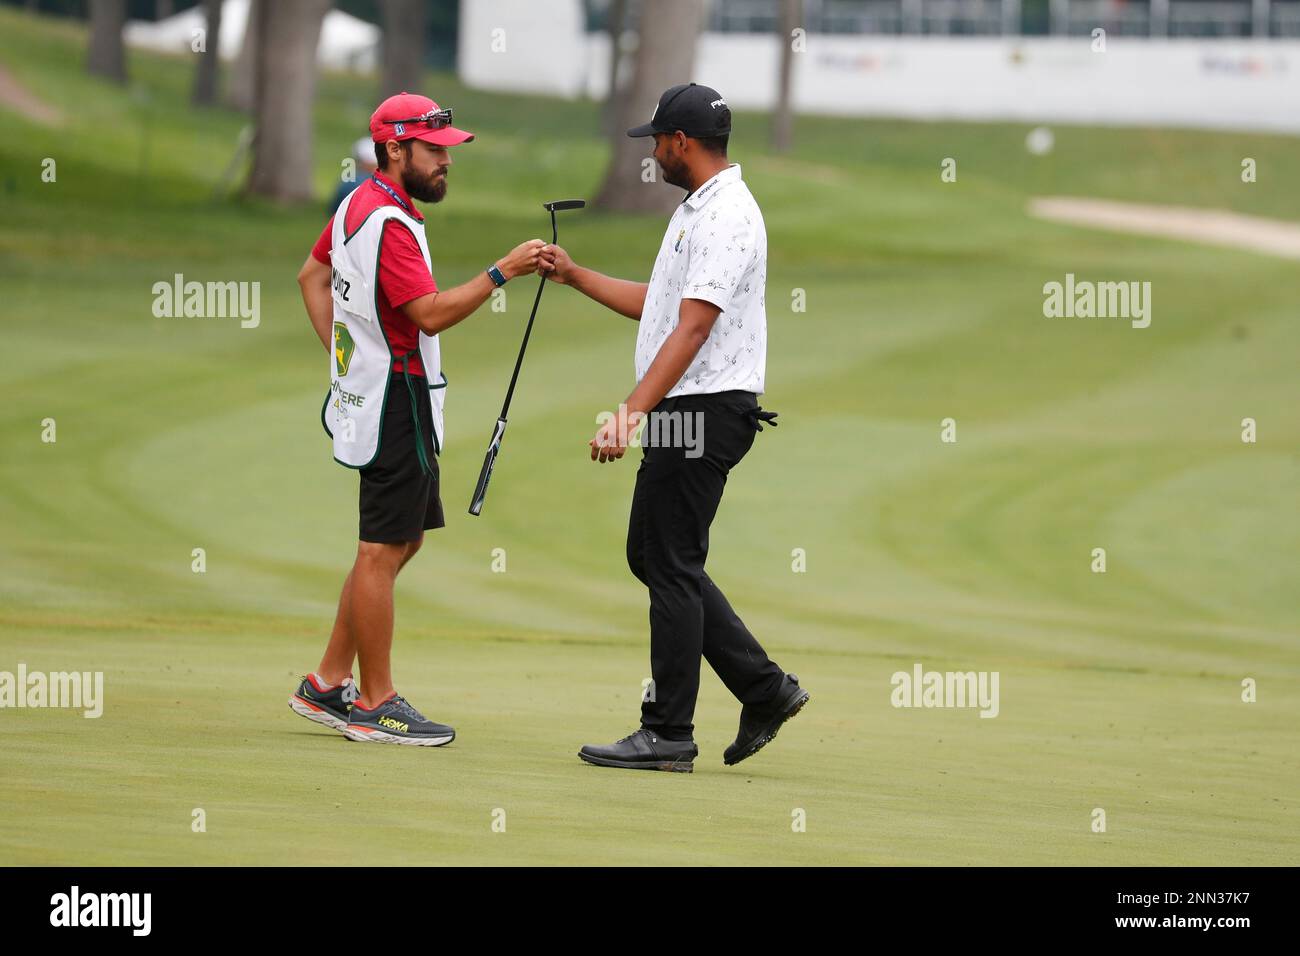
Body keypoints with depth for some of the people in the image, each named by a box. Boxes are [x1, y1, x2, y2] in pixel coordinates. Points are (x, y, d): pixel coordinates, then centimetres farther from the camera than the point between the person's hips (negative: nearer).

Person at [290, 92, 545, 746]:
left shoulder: (359, 205, 13)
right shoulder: (389, 222, -19)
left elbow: (312, 276, 24)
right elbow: (430, 314, -26)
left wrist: (342, 353, 18)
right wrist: (502, 272, -25)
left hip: (365, 385, 11)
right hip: (396, 400, -11)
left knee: (402, 539, 15)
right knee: (383, 549, -5)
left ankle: (327, 686, 18)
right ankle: (375, 705, -1)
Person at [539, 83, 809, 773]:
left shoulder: (727, 216, -17)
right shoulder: (697, 210, 17)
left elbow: (691, 329, -26)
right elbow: (656, 304, 29)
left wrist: (632, 412, -31)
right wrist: (573, 275, 28)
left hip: (707, 409, -11)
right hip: (683, 412, 11)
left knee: (671, 564, -6)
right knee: (652, 555, 13)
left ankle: (668, 735, -1)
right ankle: (764, 690, 15)